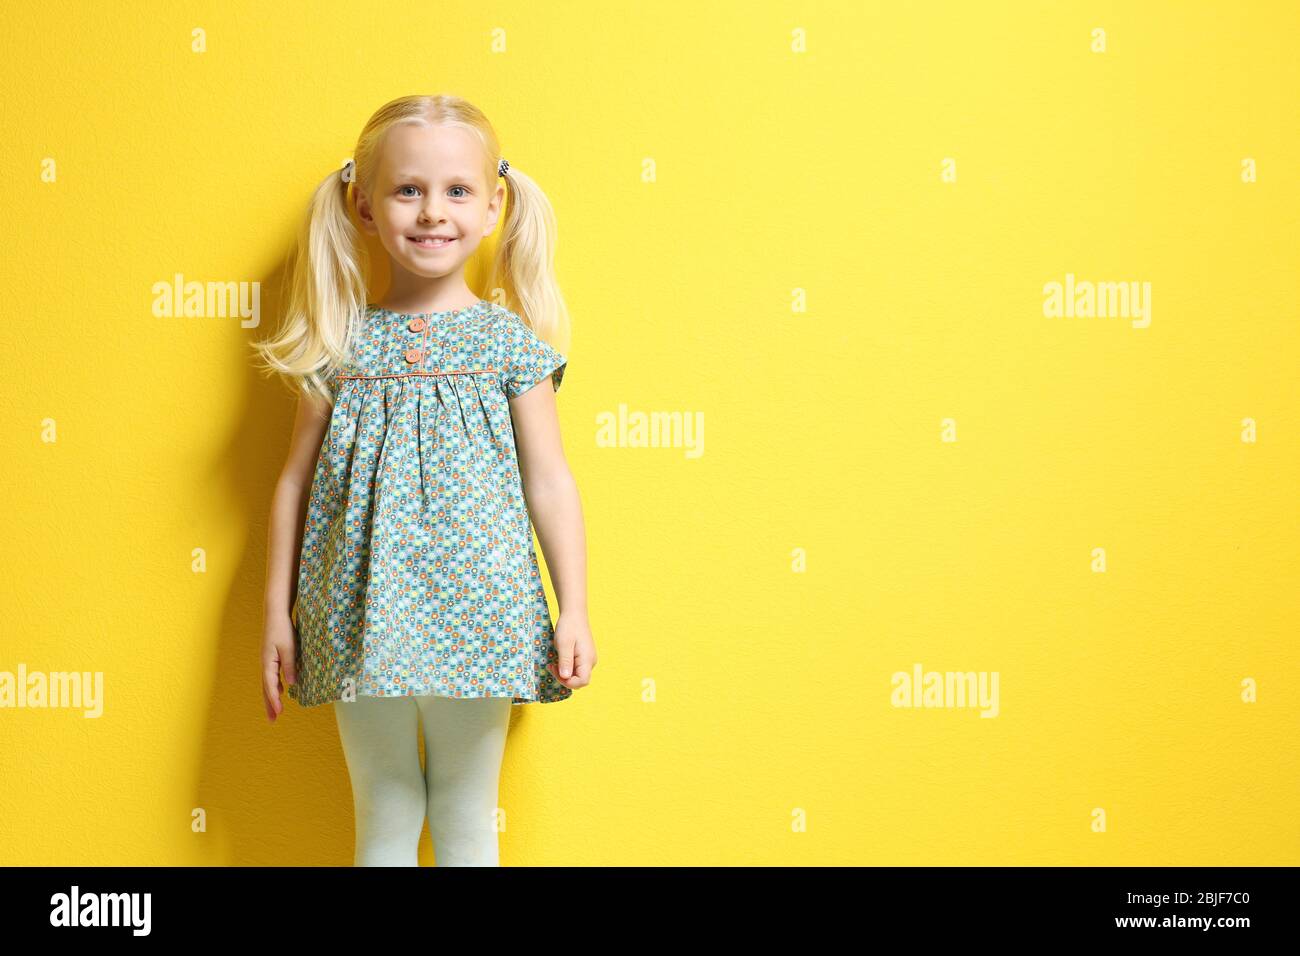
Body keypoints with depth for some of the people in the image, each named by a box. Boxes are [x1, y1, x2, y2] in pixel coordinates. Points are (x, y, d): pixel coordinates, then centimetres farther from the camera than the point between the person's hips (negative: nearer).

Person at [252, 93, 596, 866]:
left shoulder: (508, 340, -1)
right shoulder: (340, 346, 2)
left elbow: (550, 482, 1)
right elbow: (297, 480, 8)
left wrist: (574, 610, -2)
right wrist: (277, 614, 8)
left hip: (475, 620, -1)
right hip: (362, 622, 1)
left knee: (468, 824, 11)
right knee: (382, 820, 13)